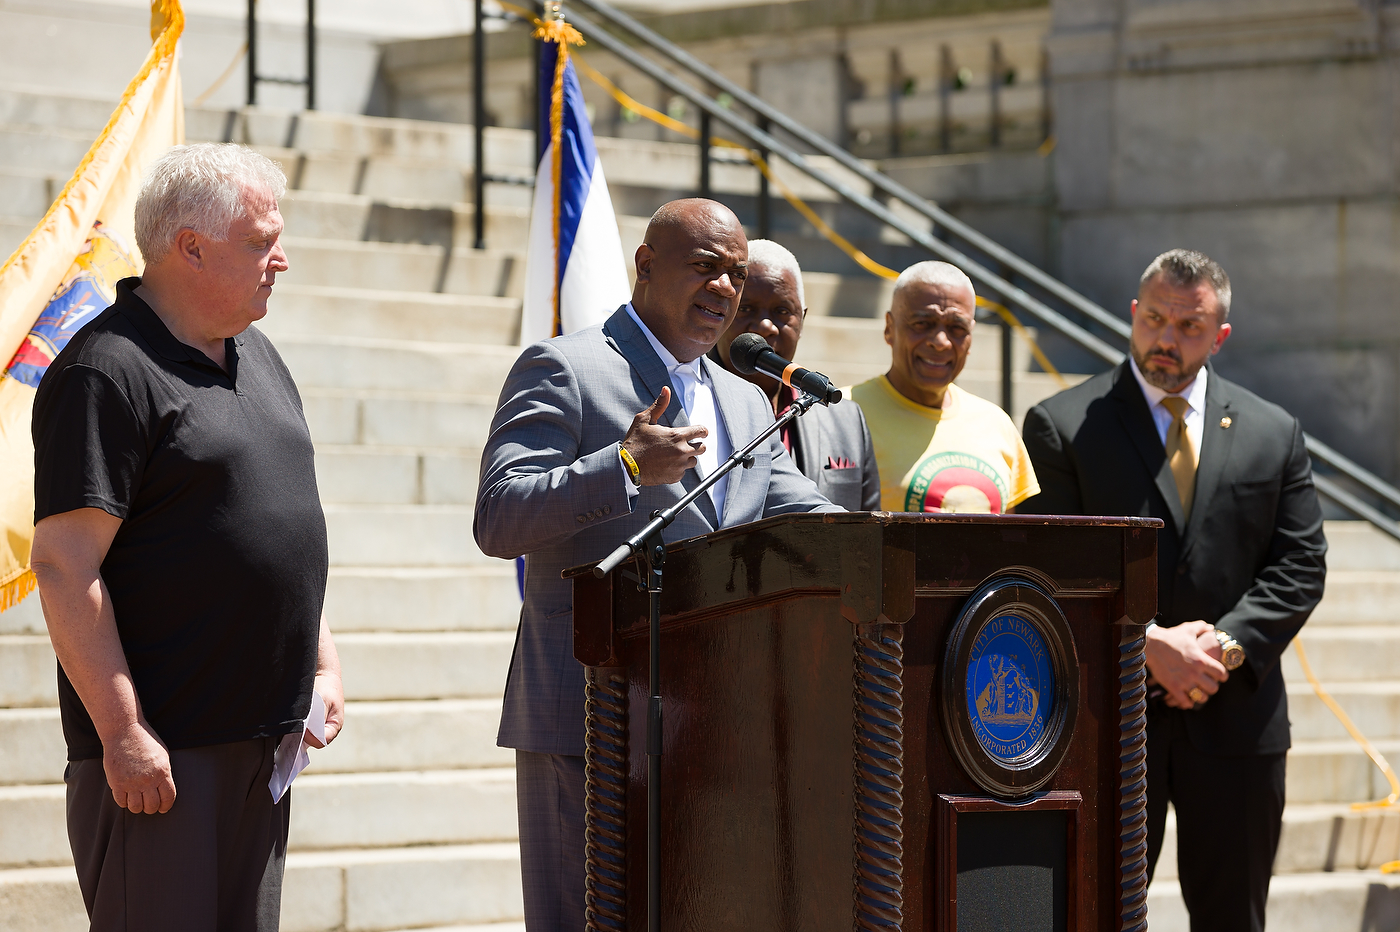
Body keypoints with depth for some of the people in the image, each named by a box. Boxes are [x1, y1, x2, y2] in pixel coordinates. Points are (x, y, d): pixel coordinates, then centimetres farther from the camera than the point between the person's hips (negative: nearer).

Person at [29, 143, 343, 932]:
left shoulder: (256, 355, 15)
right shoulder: (108, 371, -13)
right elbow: (64, 563, -18)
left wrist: (324, 662, 18)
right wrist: (123, 732, -21)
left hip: (265, 735, 9)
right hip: (160, 743, -8)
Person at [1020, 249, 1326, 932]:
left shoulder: (1272, 433, 9)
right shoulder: (1062, 426, 0)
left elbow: (1299, 566, 5)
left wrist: (1227, 647, -11)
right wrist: (1150, 645, -16)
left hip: (1235, 716, 3)